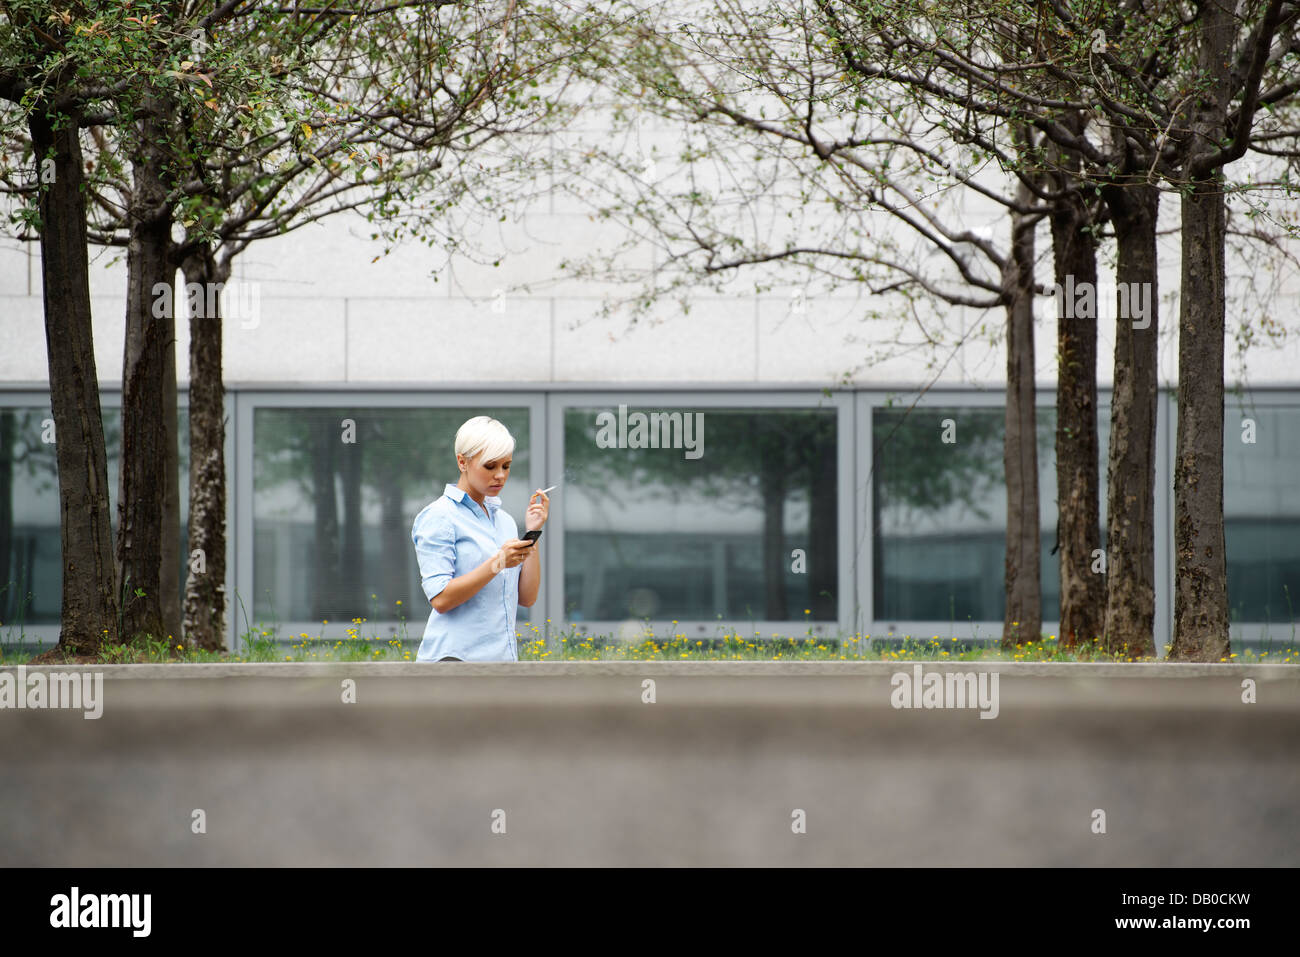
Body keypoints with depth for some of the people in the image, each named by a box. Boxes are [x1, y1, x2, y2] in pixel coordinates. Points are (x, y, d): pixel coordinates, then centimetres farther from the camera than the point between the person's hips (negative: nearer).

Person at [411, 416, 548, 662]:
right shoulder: (439, 517, -5)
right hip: (455, 657, -7)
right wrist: (497, 563, -21)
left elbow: (527, 598, 12)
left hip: (502, 657, 7)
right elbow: (440, 598, -13)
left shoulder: (504, 520, 17)